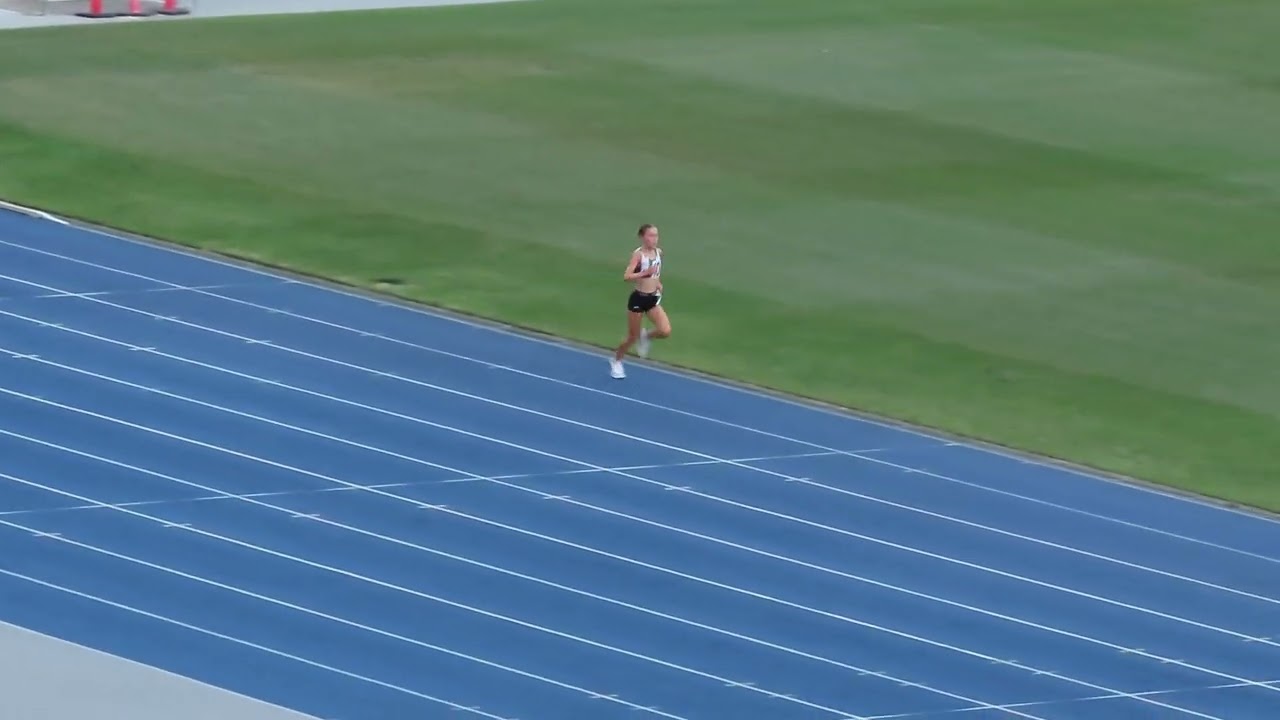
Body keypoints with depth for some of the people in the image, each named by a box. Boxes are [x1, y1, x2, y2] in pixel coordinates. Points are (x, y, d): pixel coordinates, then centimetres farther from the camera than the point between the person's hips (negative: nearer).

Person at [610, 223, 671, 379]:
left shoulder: (658, 252, 1)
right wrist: (645, 273, -36)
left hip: (653, 299, 5)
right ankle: (616, 361, 34)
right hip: (638, 299, -5)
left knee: (665, 331, -14)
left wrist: (658, 282, 10)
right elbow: (626, 277, -26)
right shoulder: (638, 254, -17)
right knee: (633, 338, 7)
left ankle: (645, 336, 19)